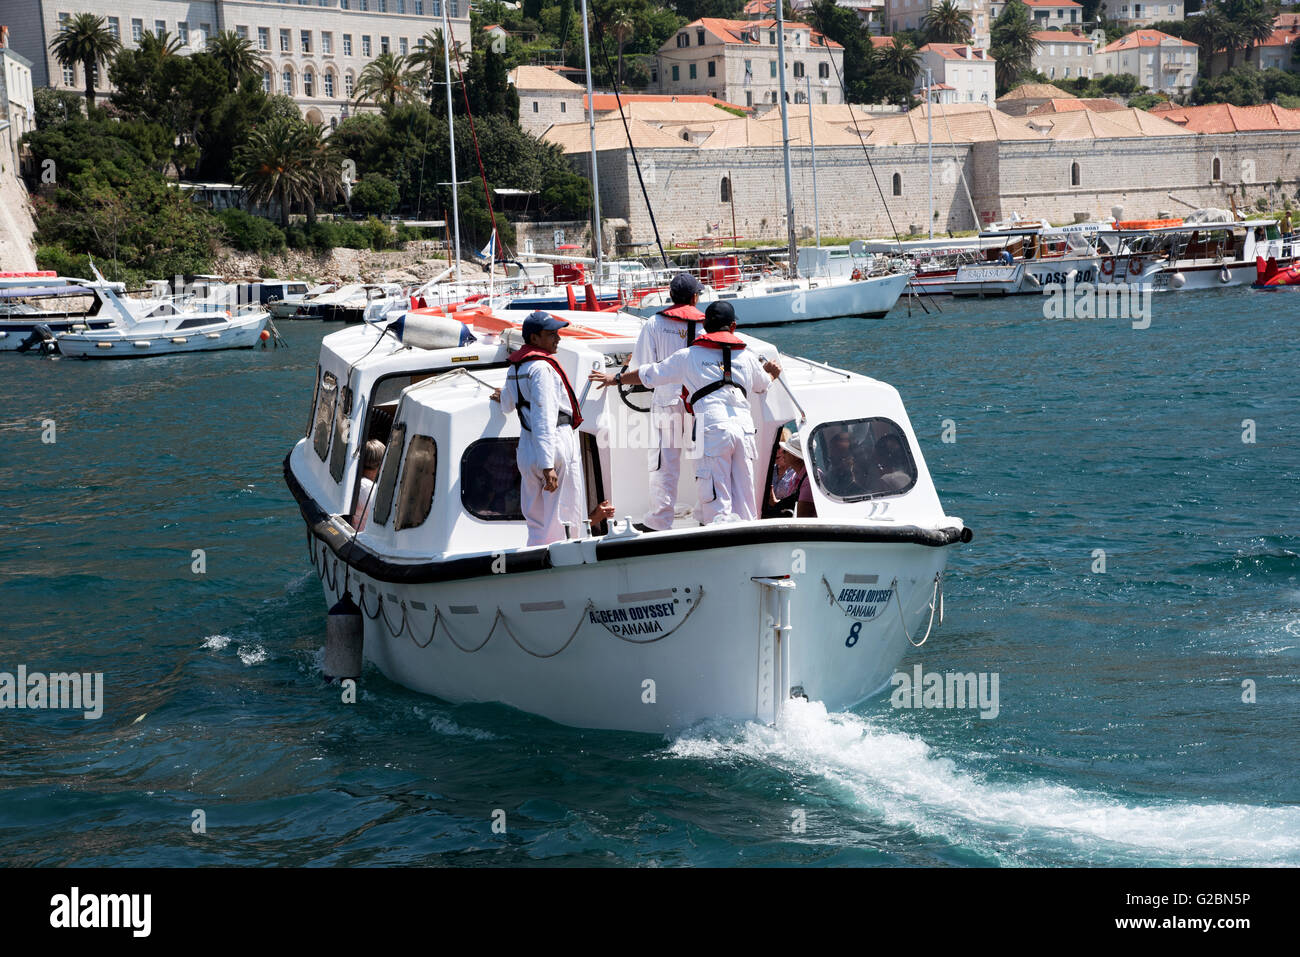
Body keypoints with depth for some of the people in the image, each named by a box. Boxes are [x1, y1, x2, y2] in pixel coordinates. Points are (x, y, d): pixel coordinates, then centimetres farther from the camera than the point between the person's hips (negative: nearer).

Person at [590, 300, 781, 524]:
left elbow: (649, 375, 19)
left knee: (718, 506, -6)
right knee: (744, 502, 9)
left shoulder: (689, 356, 10)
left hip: (712, 429, -3)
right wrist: (771, 372, 66)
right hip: (744, 427, 3)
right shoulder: (747, 357, 19)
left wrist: (615, 378, 37)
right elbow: (763, 385, 41)